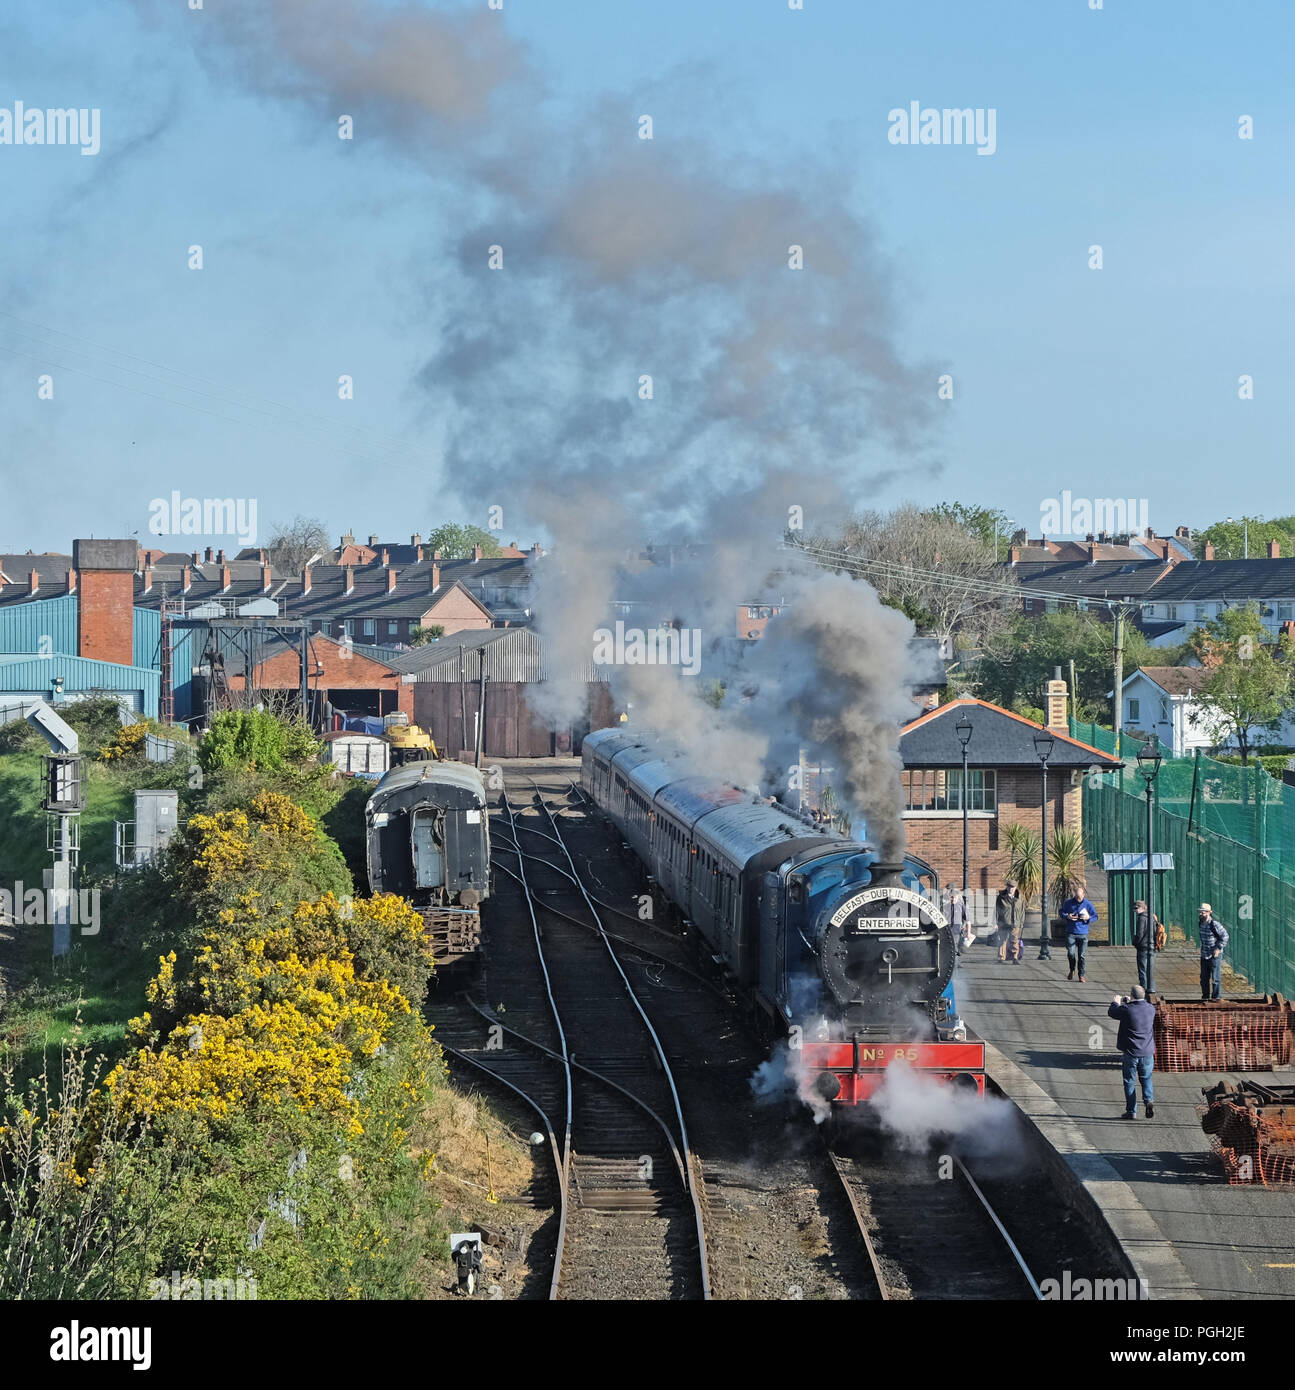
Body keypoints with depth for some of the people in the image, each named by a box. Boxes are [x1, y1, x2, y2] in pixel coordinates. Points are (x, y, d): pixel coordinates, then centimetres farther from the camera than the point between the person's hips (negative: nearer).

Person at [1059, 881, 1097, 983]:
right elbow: (1061, 912, 12)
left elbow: (1095, 916, 7)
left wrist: (1088, 918, -14)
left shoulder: (1088, 904, -2)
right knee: (1071, 953, -7)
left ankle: (1081, 976, 9)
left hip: (1083, 933, 0)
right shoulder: (1068, 903, 0)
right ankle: (1072, 970, 21)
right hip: (1071, 933, 0)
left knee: (1082, 955, -1)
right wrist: (1067, 917, -9)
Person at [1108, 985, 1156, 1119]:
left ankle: (1131, 1111, 10)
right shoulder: (1150, 1009, -4)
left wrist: (1115, 1003, 21)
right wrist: (1130, 1001, 31)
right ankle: (1149, 1100, -7)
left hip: (1131, 1052, -3)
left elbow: (1111, 1012, 0)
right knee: (1146, 1079, 17)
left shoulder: (1127, 1010, -17)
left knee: (1130, 1082, 8)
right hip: (1147, 1052, 3)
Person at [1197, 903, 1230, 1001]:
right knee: (1204, 978, 13)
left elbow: (1225, 936, -13)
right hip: (1204, 955, 8)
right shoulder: (1200, 923, 5)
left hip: (1215, 955, -8)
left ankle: (1217, 997, 0)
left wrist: (1218, 948, -16)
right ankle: (1205, 997, 23)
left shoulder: (1215, 925, -19)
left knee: (1216, 978, -6)